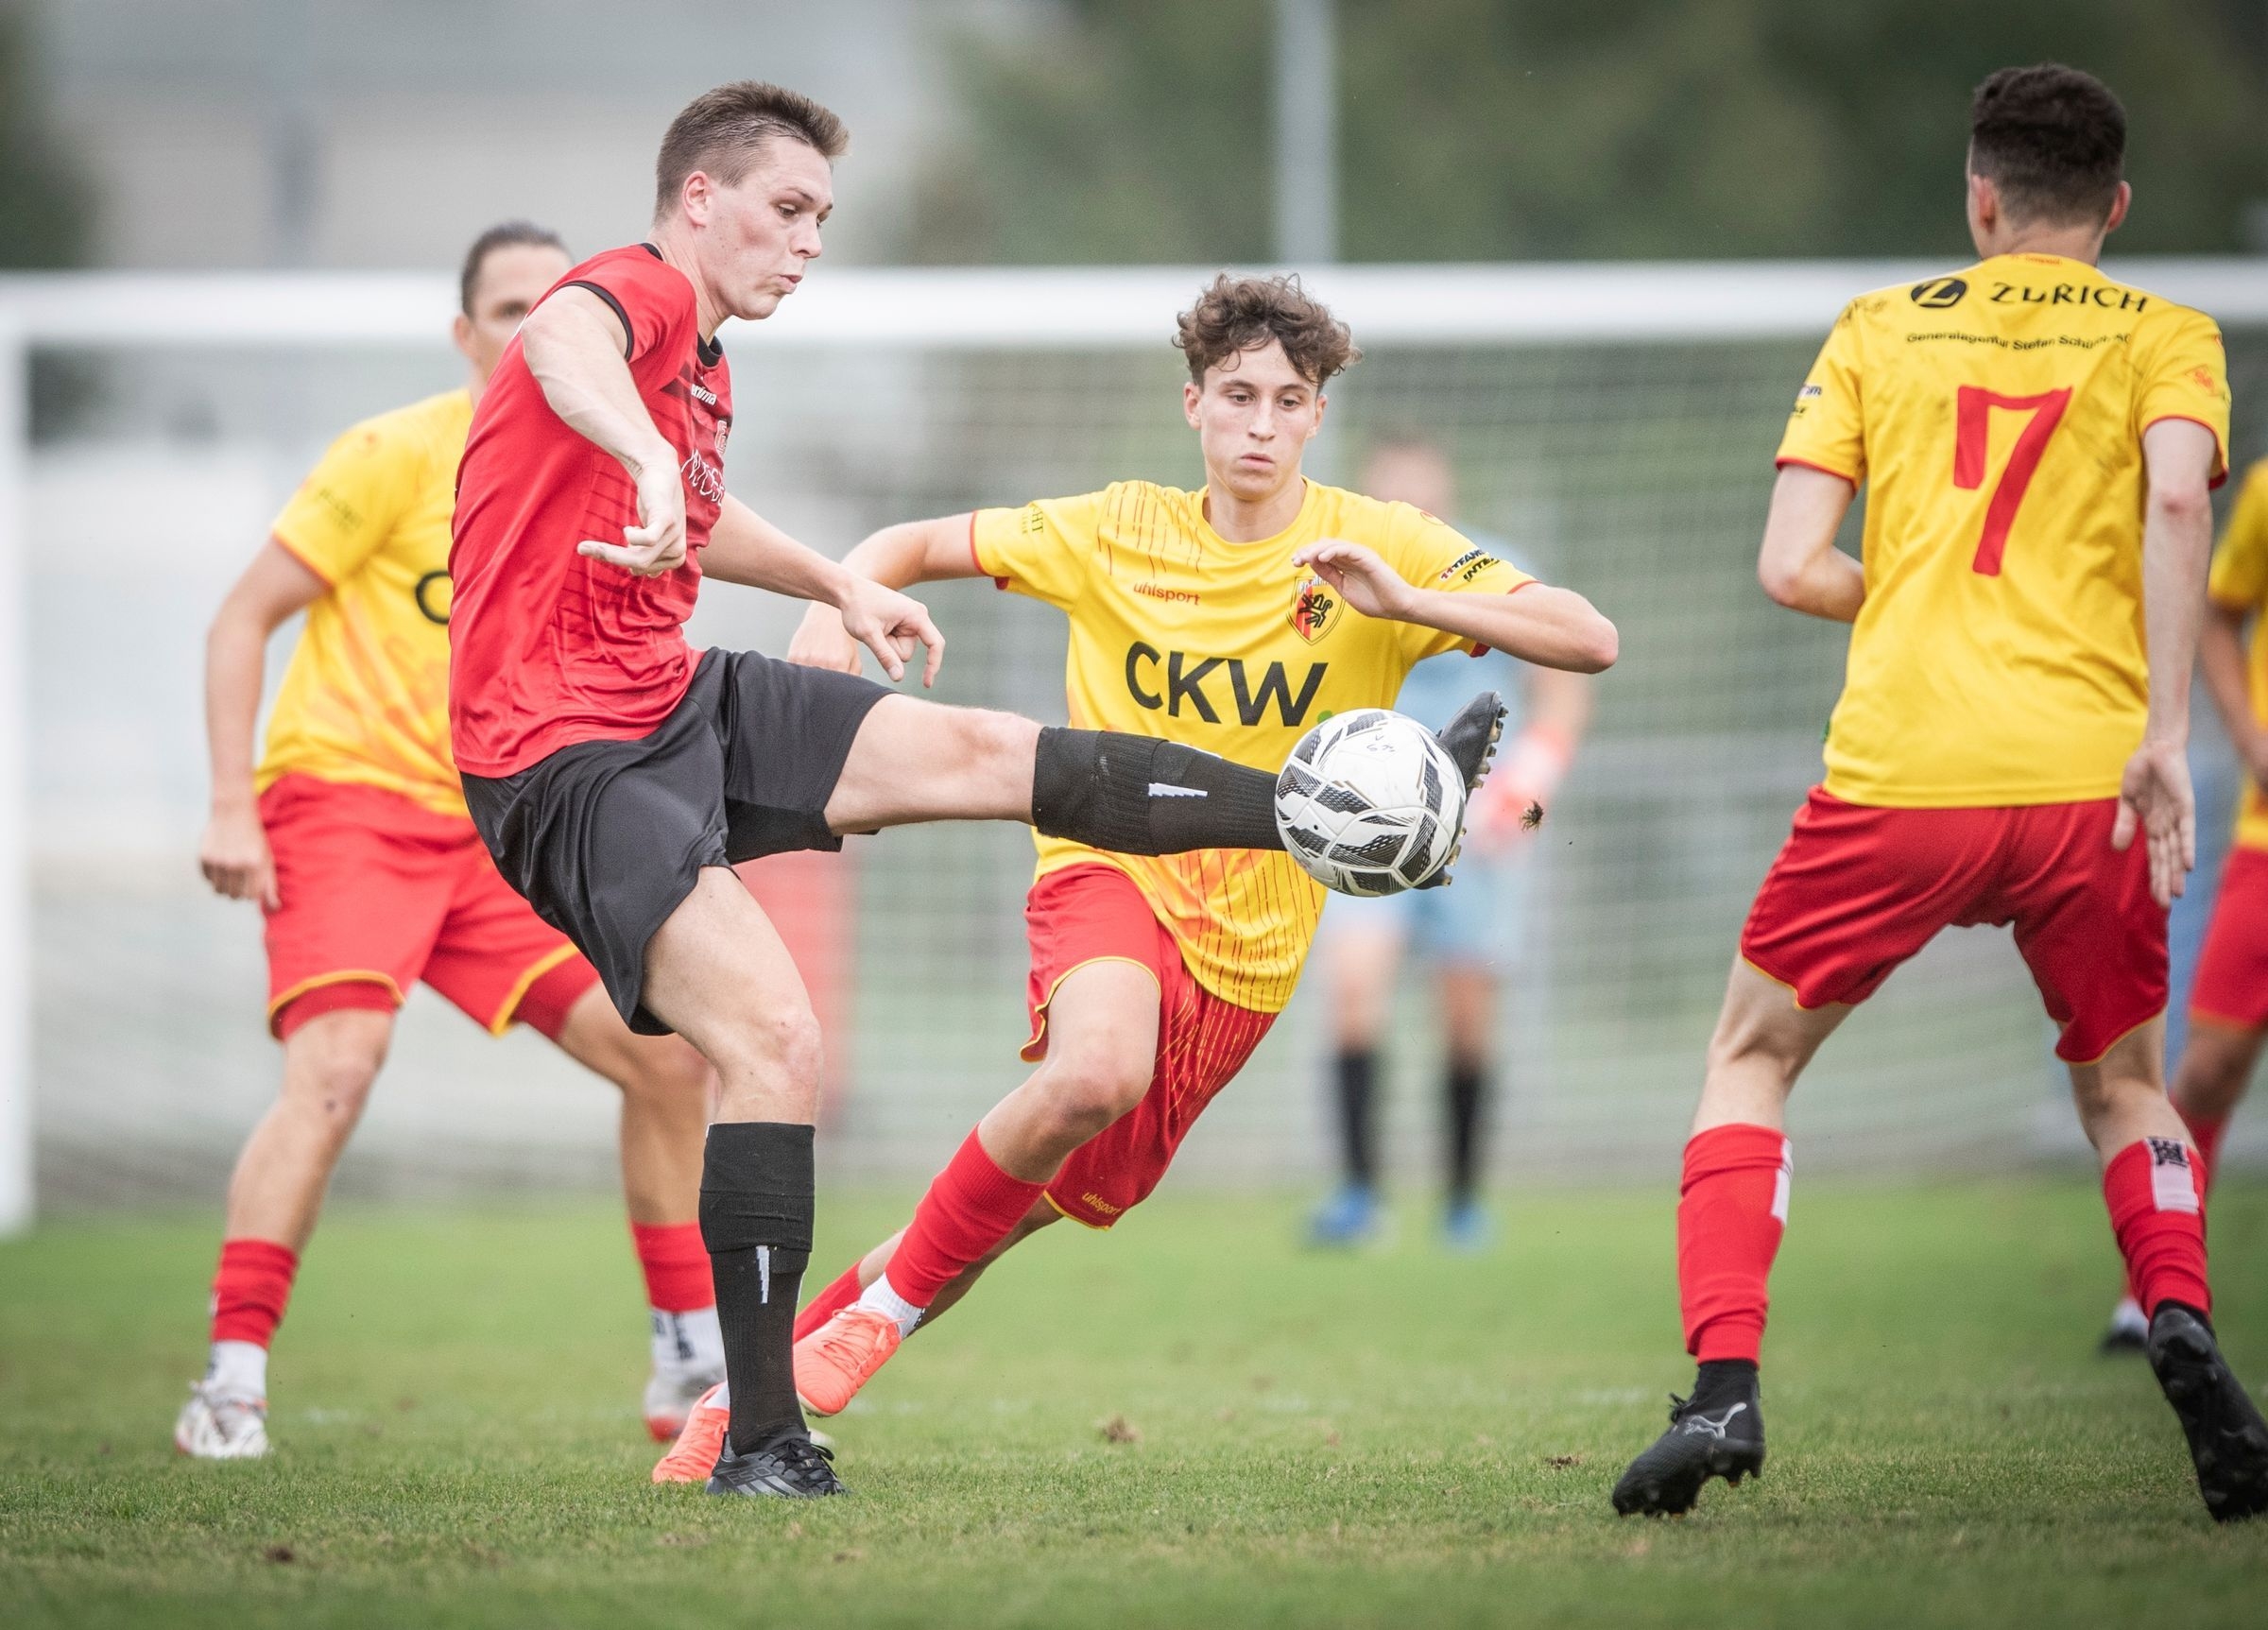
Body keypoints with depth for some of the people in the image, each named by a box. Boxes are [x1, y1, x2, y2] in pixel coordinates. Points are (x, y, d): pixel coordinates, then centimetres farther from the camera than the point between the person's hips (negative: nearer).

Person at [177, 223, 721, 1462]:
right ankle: (228, 1389, -22)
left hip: (488, 835, 7)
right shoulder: (399, 456, -8)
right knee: (337, 1068, -26)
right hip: (343, 799, -7)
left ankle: (697, 1372, 13)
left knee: (665, 1053, 1)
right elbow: (242, 619, -8)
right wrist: (231, 806, -16)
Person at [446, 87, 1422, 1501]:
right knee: (779, 1042, -20)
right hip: (570, 758, -9)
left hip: (684, 698, 9)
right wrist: (649, 458, -64)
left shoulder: (707, 362, 16)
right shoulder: (638, 291, -15)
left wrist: (838, 583, 30)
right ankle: (762, 1447, -16)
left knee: (988, 752, 5)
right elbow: (561, 346, -43)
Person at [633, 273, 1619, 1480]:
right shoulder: (1117, 532, 1)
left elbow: (1587, 640, -13)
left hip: (1250, 946, 2)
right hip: (1110, 870, -2)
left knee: (1066, 1196, 3)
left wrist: (1404, 602, -27)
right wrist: (837, 602, -10)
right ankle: (884, 1311, -15)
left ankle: (780, 1372, 21)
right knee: (1094, 1070, -35)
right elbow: (915, 546, 13)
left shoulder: (1380, 546, -3)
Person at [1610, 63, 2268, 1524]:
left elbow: (1793, 568, 6)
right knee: (2125, 1087, 22)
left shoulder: (1879, 327, 15)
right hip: (2088, 775, 0)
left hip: (1900, 770, 0)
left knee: (1751, 1060, 18)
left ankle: (1724, 1386, -1)